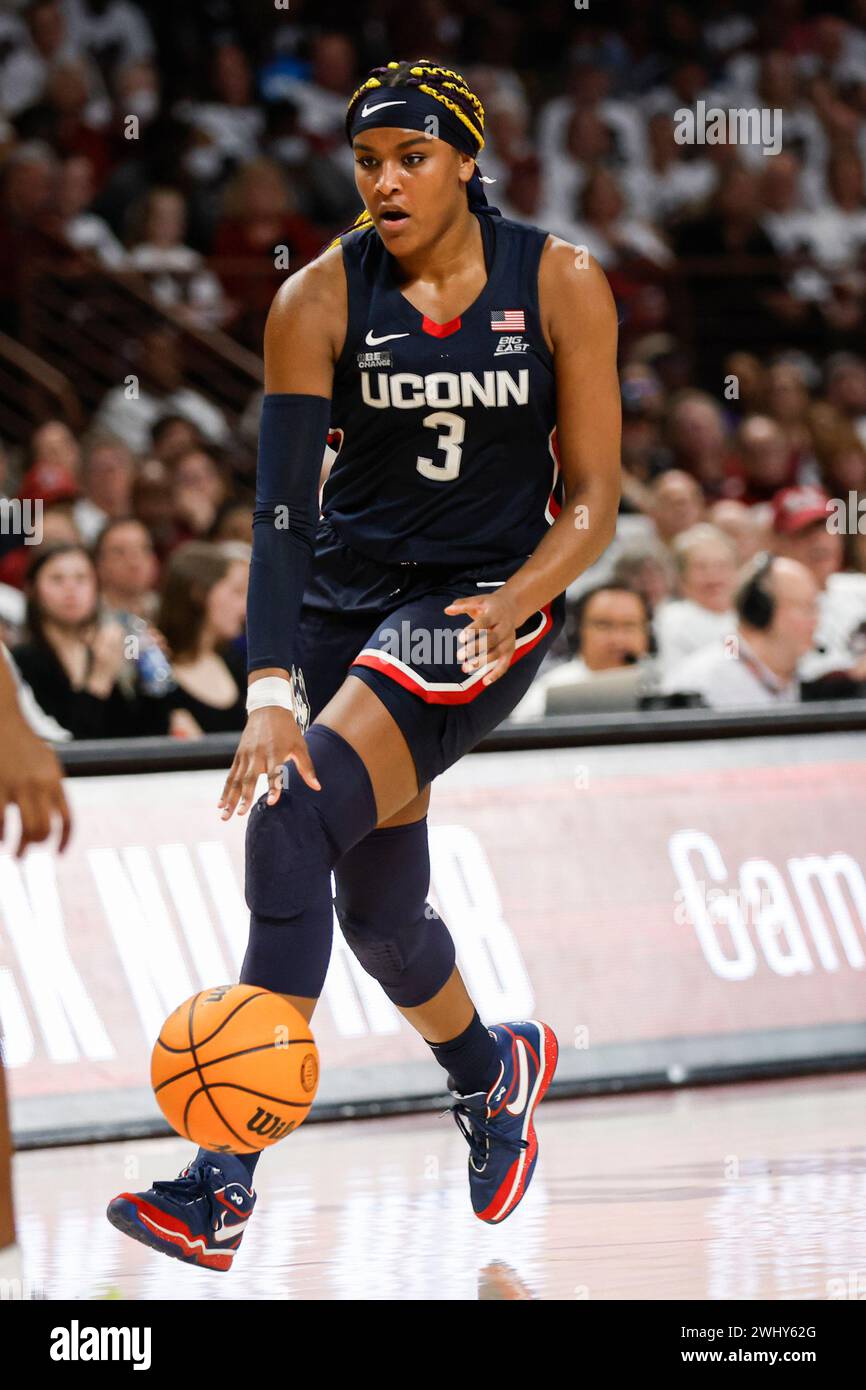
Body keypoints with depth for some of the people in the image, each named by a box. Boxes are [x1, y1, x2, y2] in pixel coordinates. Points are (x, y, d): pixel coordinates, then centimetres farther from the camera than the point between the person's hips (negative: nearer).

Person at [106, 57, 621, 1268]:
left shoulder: (560, 284, -7)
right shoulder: (322, 298, -7)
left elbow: (593, 500, -3)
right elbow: (282, 504, -15)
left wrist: (511, 602, -22)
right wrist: (270, 687, -28)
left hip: (490, 599, -3)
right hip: (346, 593, 4)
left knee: (294, 822, -24)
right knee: (378, 914, 7)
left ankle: (225, 1185, -28)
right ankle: (493, 1072, 44)